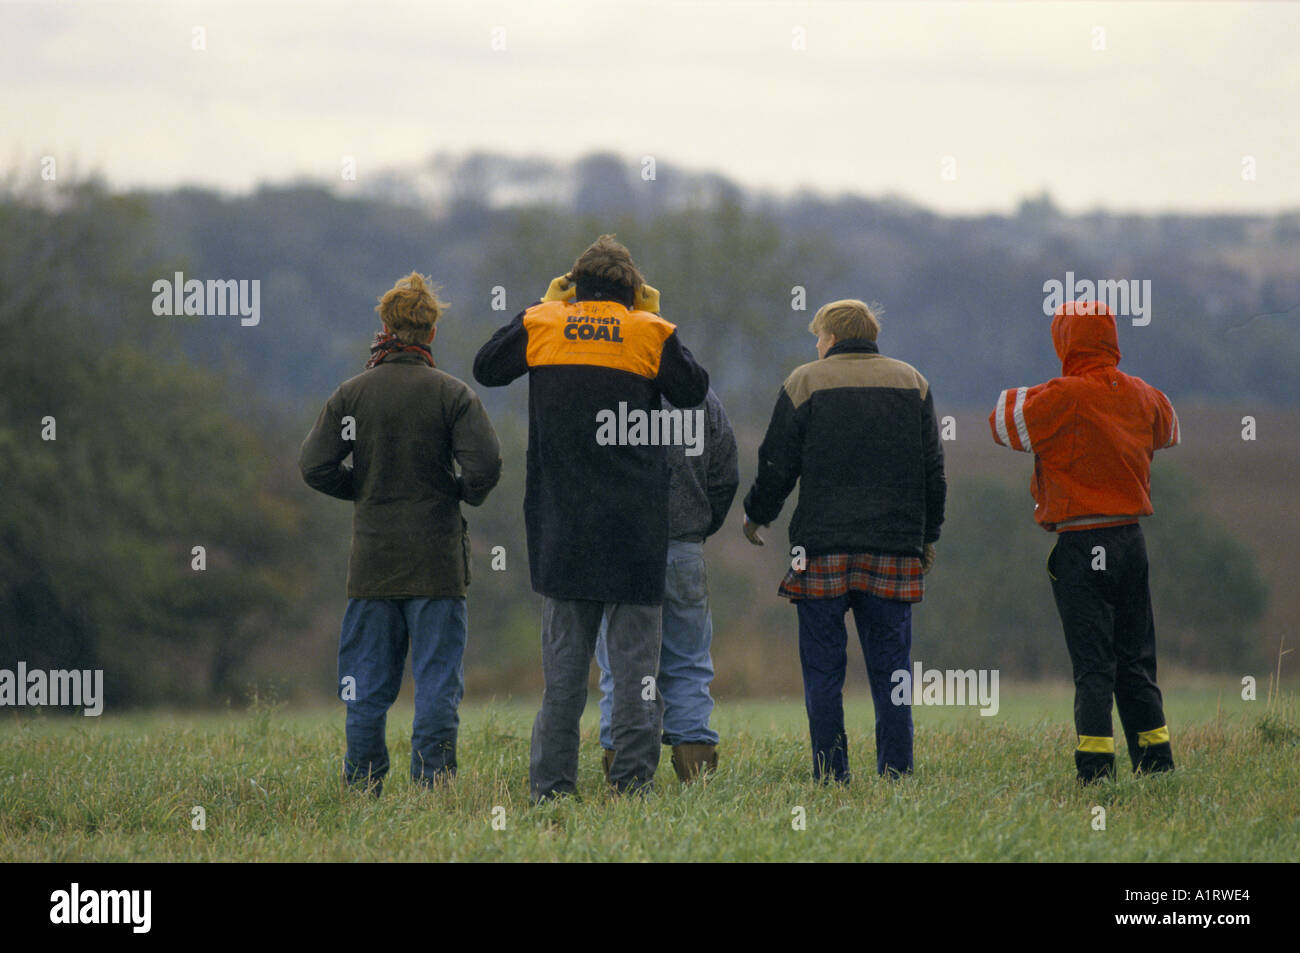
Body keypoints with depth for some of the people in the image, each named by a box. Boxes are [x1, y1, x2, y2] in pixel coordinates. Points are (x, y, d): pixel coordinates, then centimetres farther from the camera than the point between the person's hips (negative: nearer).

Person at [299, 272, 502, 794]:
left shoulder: (350, 394, 1)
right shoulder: (451, 394, -6)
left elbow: (314, 466, -2)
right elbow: (485, 463, -14)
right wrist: (464, 493, 6)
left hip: (371, 561, 2)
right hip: (437, 561, -2)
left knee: (368, 679, 9)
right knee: (437, 678, 2)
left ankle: (362, 783, 9)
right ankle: (433, 778, -3)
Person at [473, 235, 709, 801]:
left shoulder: (540, 328, 2)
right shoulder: (650, 334, -2)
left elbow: (486, 367, 17)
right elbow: (694, 390, 8)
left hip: (561, 527, 2)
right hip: (634, 524, -2)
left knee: (563, 653, 7)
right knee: (634, 649, 3)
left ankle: (551, 781, 5)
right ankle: (632, 775, -3)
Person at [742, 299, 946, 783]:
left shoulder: (804, 384, 1)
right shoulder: (911, 383, 11)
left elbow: (777, 466, 1)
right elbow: (933, 471, 12)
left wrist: (755, 515, 19)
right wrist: (928, 536, 23)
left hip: (823, 548, -3)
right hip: (894, 546, 3)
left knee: (823, 671, 1)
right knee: (891, 669, 5)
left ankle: (831, 778, -2)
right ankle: (896, 775, 1)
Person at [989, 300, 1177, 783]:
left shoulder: (1063, 399, -14)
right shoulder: (1141, 396, 6)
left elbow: (1004, 423, -3)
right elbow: (1168, 429, 26)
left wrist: (1017, 395, 17)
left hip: (1081, 546, -5)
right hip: (1131, 539, 5)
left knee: (1093, 664, -5)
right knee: (1136, 661, 13)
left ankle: (1096, 768, -10)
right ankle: (1155, 761, 13)